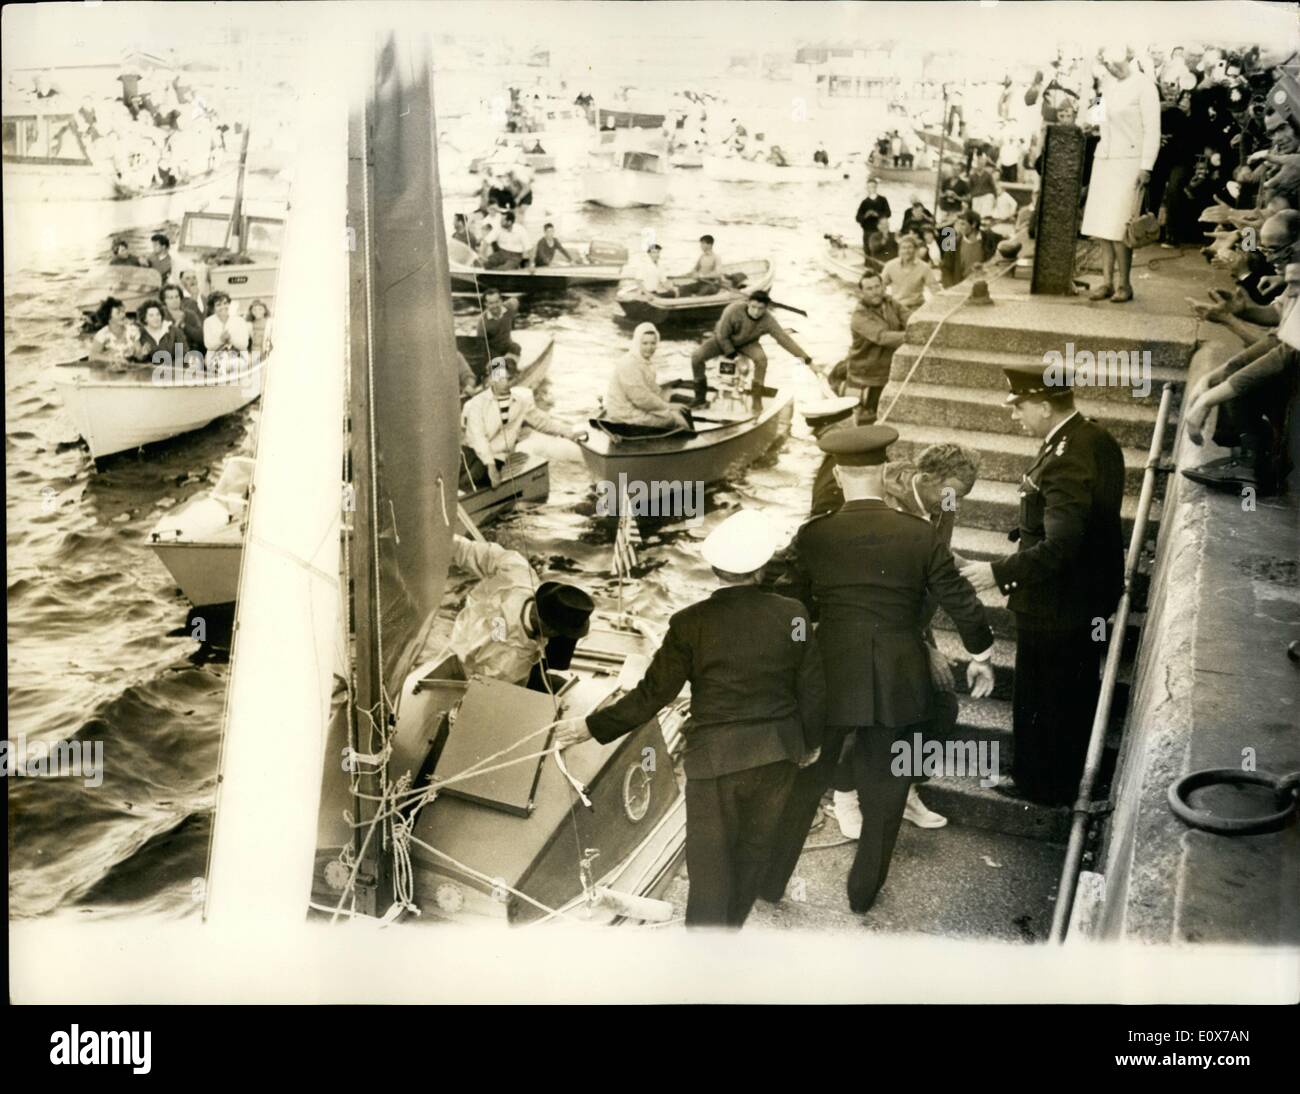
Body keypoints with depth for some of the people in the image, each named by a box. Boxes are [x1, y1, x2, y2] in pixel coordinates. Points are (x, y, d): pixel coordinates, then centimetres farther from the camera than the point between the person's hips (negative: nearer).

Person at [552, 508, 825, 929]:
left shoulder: (691, 622, -13)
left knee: (710, 864, 7)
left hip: (716, 757, -3)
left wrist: (593, 727, -1)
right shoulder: (791, 614, -6)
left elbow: (653, 694, -11)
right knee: (753, 852, 19)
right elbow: (813, 689, 1)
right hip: (778, 753, 3)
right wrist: (810, 742, 18)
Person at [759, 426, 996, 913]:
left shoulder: (813, 536, -9)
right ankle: (864, 890, 30)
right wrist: (981, 655, 15)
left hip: (831, 676, 0)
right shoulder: (920, 534, -9)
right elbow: (961, 601, -1)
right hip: (899, 682, 0)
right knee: (884, 790, 16)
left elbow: (797, 604, 4)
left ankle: (772, 881, 27)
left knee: (805, 781, 16)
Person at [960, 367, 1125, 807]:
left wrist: (999, 573, -28)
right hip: (1092, 594, 10)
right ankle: (1070, 771, 40)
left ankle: (1041, 782, 25)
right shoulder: (1097, 439, 1)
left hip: (1056, 605, -10)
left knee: (1041, 697, 9)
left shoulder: (1065, 460, -29)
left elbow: (1059, 546, -34)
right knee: (1077, 688, 23)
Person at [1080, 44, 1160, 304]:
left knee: (1118, 227, -10)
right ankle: (1107, 281, 8)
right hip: (1104, 157, 6)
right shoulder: (1107, 83, 10)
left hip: (1129, 160, -6)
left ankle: (1123, 284, -1)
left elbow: (1152, 130, -10)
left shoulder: (1143, 85, -8)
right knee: (1102, 226, 3)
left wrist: (1146, 167, -15)